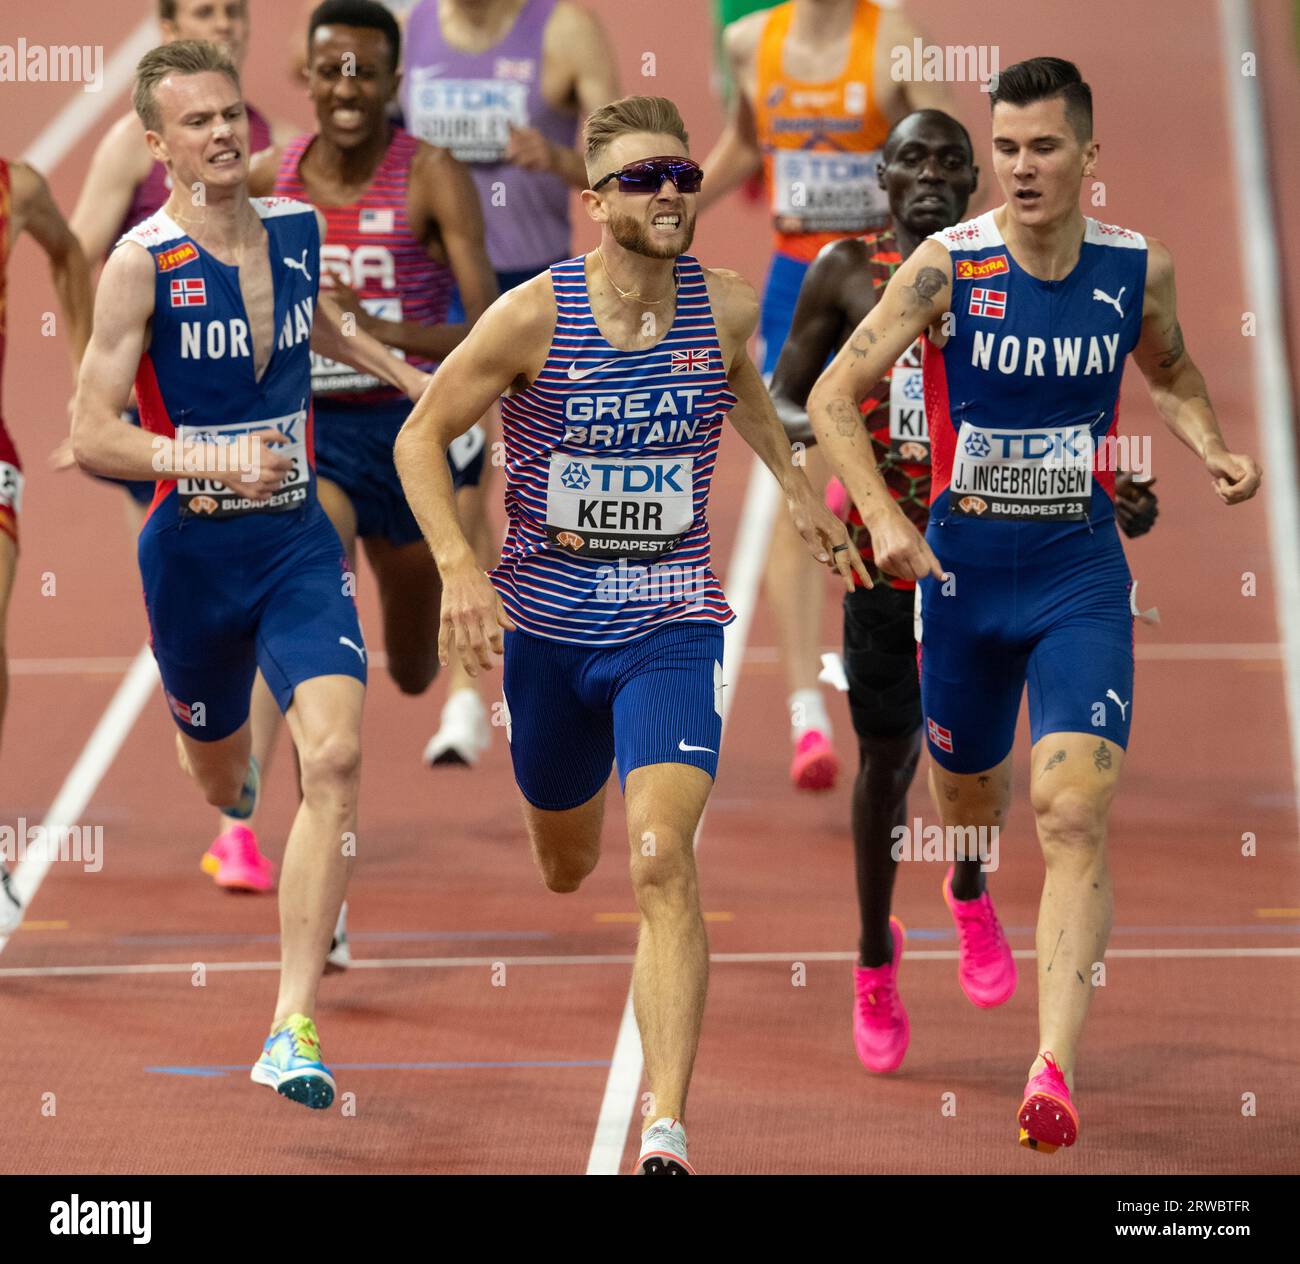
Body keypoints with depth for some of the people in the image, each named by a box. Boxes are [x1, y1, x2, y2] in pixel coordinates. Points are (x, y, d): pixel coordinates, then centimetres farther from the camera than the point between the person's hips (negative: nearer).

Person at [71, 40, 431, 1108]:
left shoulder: (297, 230, 1)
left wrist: (407, 376, 25)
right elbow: (92, 437, -17)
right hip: (192, 549, -2)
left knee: (335, 757, -19)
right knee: (223, 783, 18)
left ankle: (294, 1029, -19)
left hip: (298, 539, 2)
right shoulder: (141, 263, -14)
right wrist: (210, 462, -30)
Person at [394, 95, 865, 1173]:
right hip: (546, 625, 1)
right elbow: (422, 436, -5)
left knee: (661, 859, -20)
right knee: (563, 866, 19)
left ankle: (667, 1132, -27)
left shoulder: (724, 306, -4)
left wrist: (795, 485, 19)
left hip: (671, 626, 0)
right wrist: (460, 569, -16)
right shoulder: (534, 316, -13)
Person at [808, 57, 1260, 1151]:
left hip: (1081, 569, 0)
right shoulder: (948, 266, -11)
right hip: (963, 565, 0)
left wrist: (1212, 446, 0)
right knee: (967, 796, 17)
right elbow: (833, 395, -7)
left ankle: (1054, 1070, -23)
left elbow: (1171, 374, 20)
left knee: (1075, 812, -17)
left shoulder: (1139, 269, -3)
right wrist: (885, 522, -18)